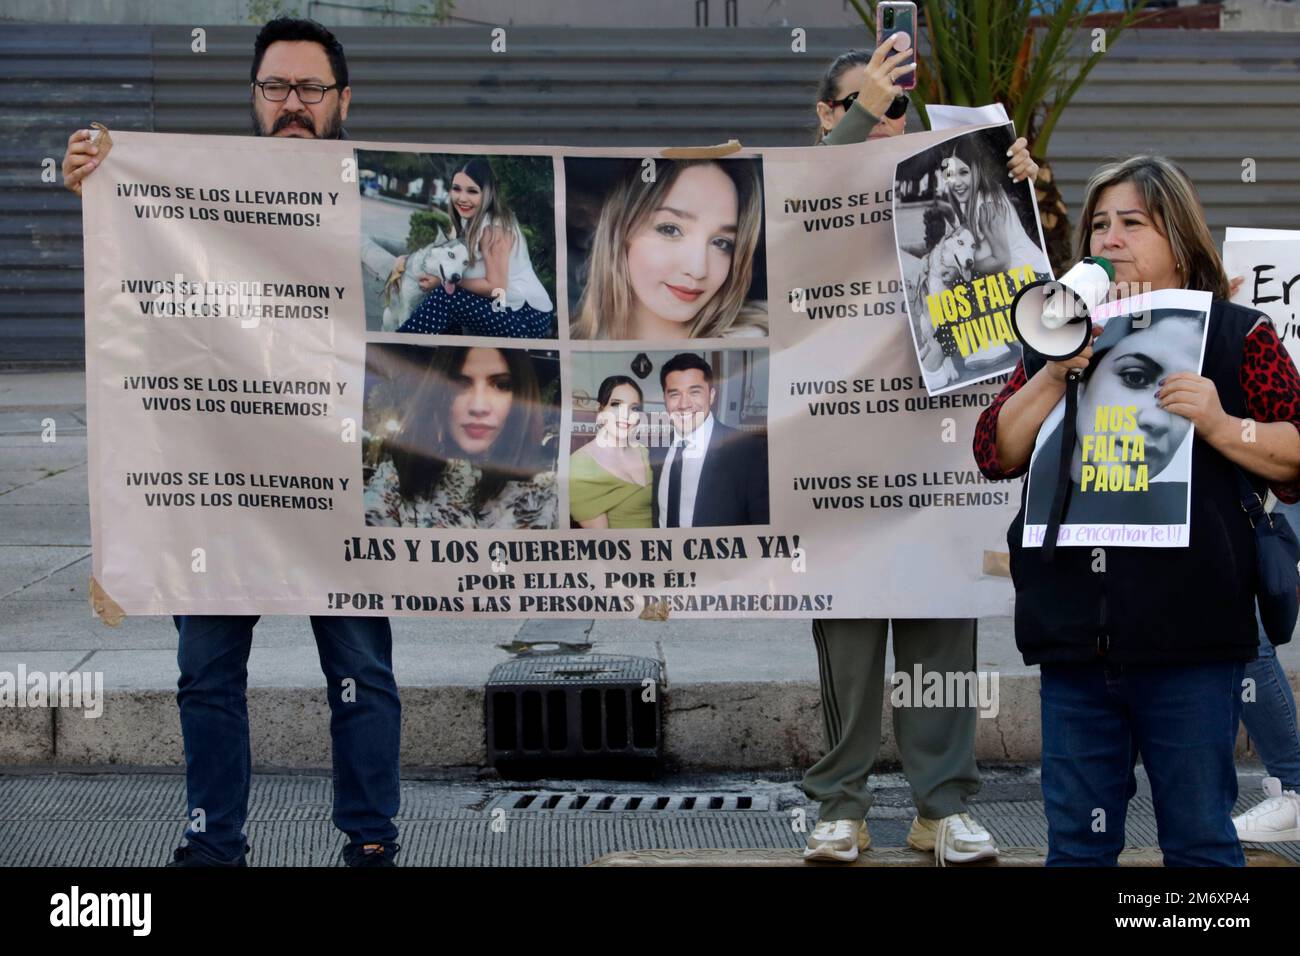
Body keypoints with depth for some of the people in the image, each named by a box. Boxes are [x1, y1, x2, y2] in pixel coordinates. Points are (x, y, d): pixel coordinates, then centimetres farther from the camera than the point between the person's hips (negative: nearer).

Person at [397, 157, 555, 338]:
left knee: (443, 298, -16)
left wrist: (443, 282, -16)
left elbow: (495, 287, -21)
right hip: (507, 307, 9)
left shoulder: (494, 226, -19)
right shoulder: (468, 220, 9)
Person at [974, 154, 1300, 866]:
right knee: (1077, 844, 11)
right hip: (1074, 640, 4)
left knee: (1199, 843, 3)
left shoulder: (1237, 337, 3)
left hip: (1190, 645, -4)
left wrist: (1220, 425, -17)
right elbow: (995, 454, 6)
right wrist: (1056, 374, -7)